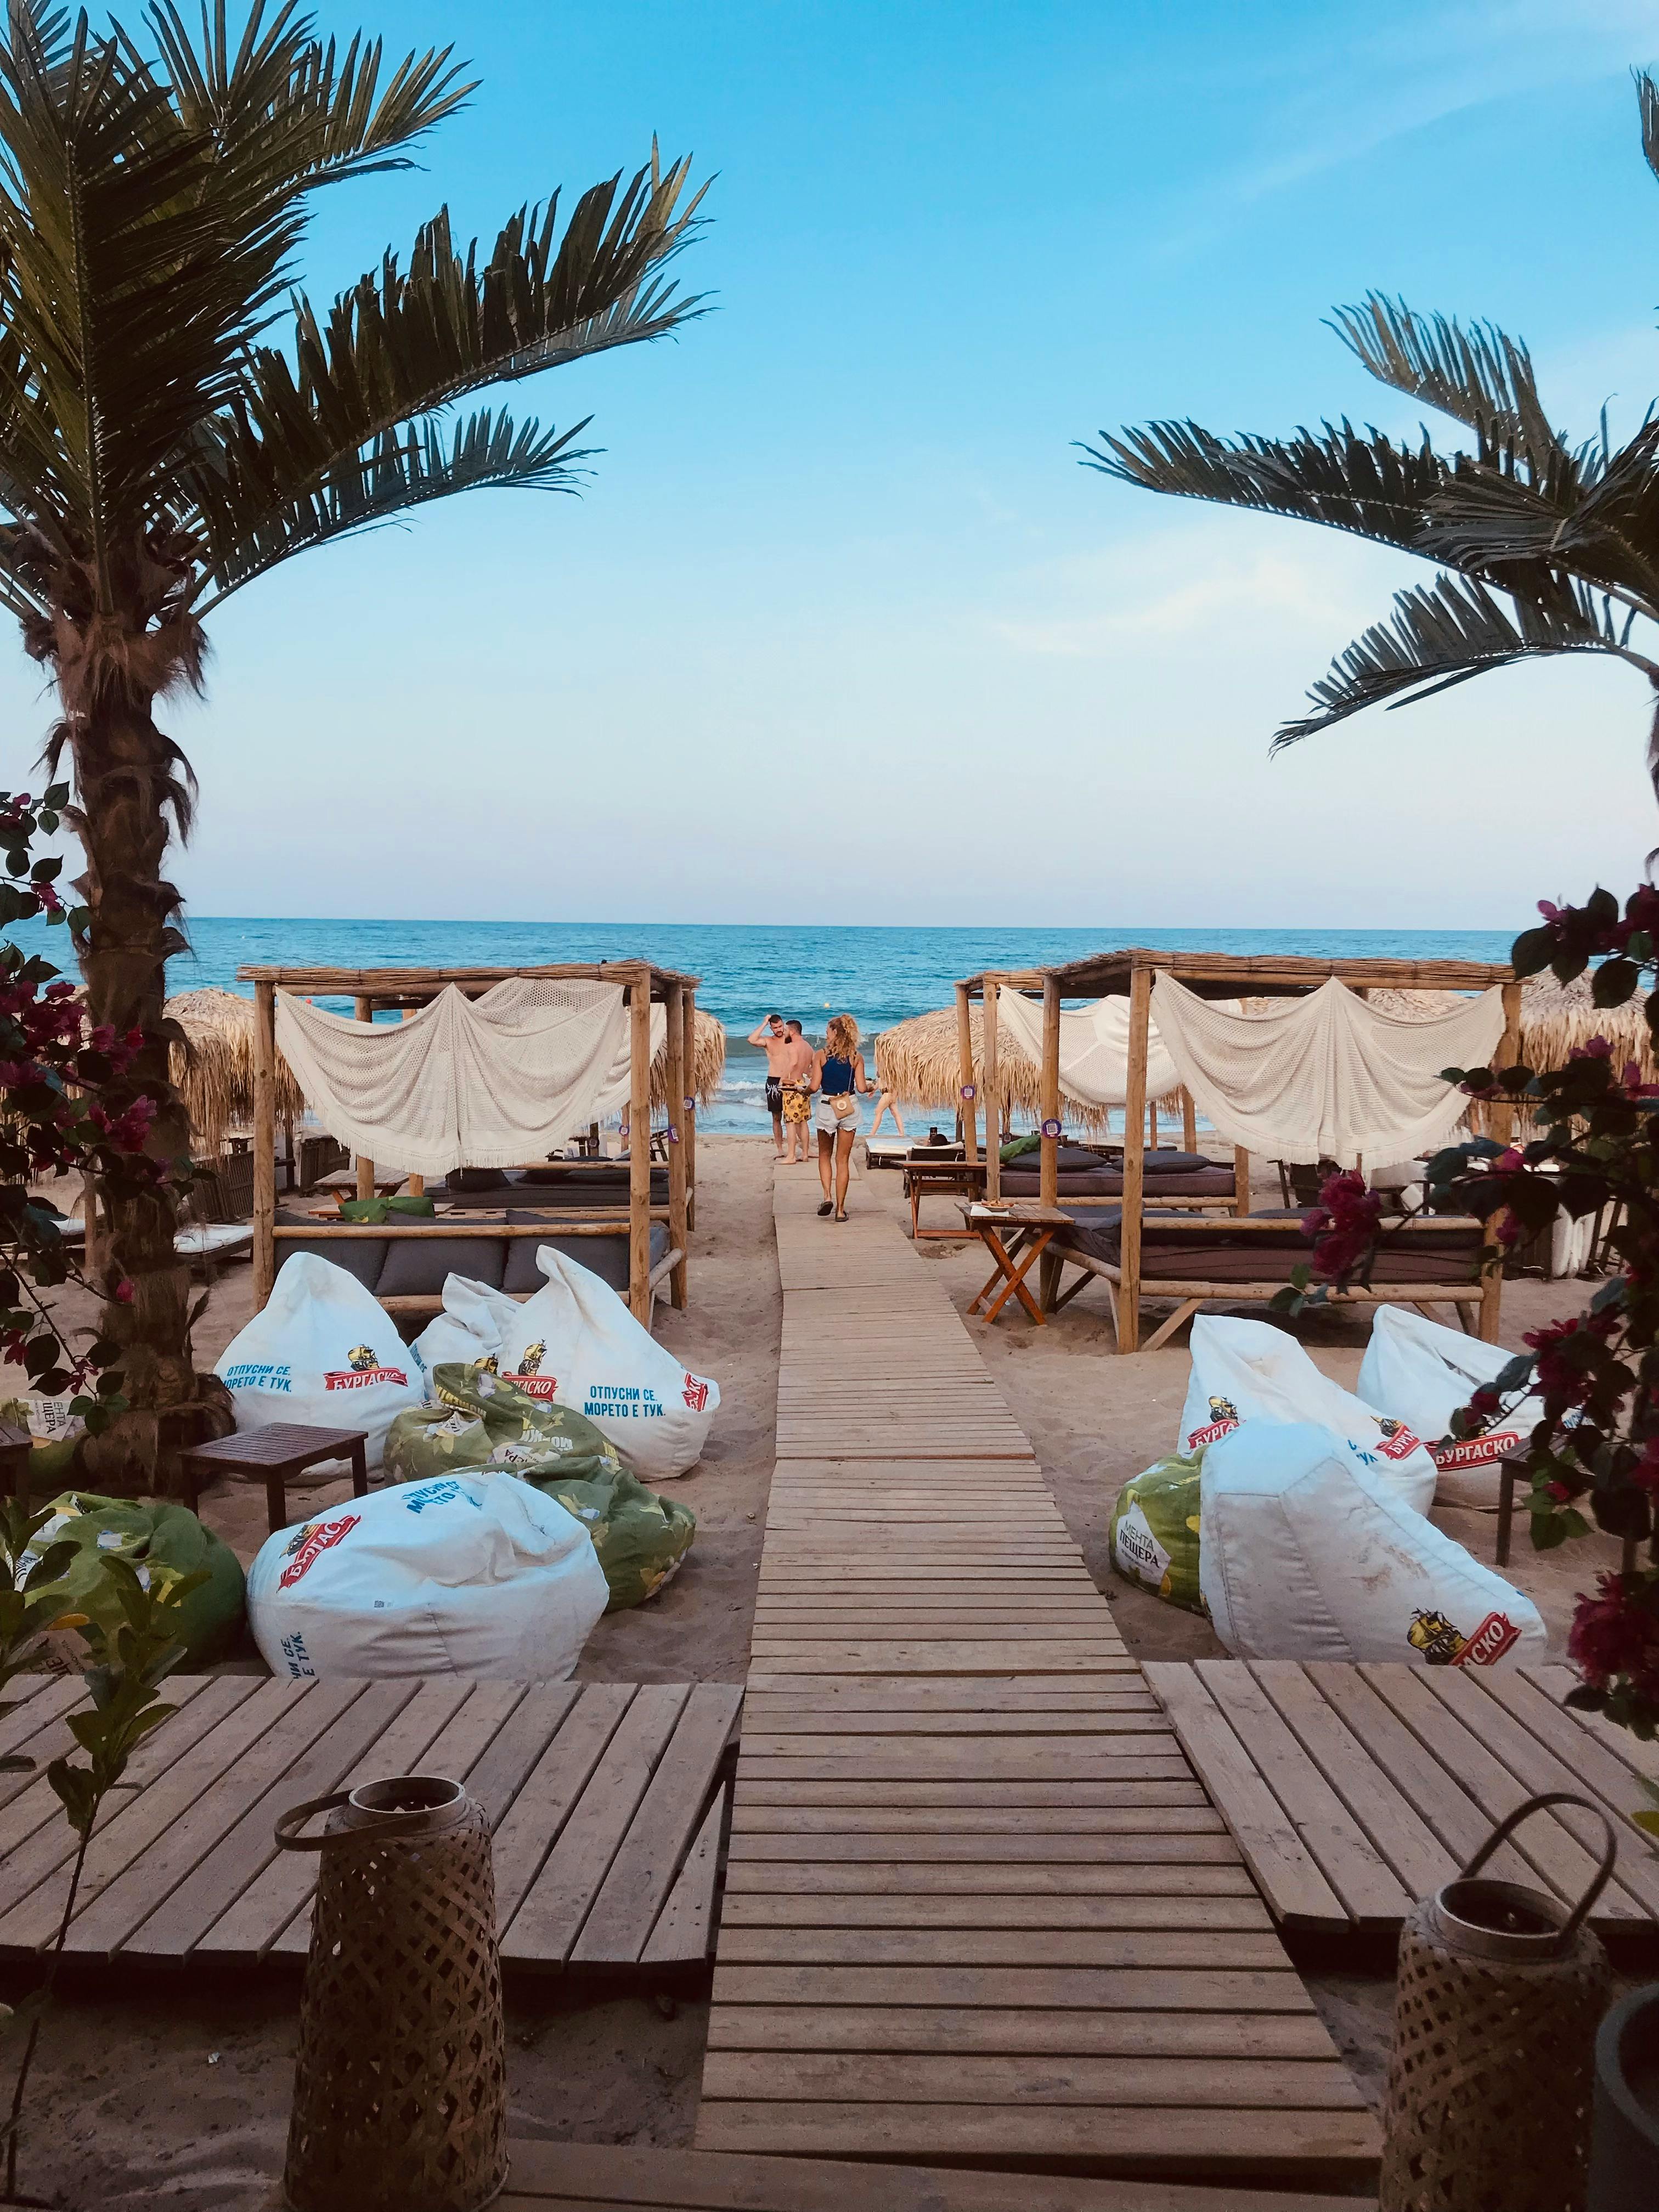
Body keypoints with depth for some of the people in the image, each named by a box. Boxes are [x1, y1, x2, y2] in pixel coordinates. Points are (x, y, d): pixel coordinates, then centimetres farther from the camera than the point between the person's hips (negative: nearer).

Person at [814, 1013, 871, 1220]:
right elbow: (861, 1088, -6)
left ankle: (827, 1195, -2)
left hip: (826, 1108, -1)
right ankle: (840, 1209, 8)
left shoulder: (822, 1055, -7)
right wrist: (871, 1087, 16)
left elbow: (815, 1086, -10)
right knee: (843, 1160, 8)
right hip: (849, 1109, 1)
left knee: (825, 1155, 18)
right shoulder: (857, 1057, -2)